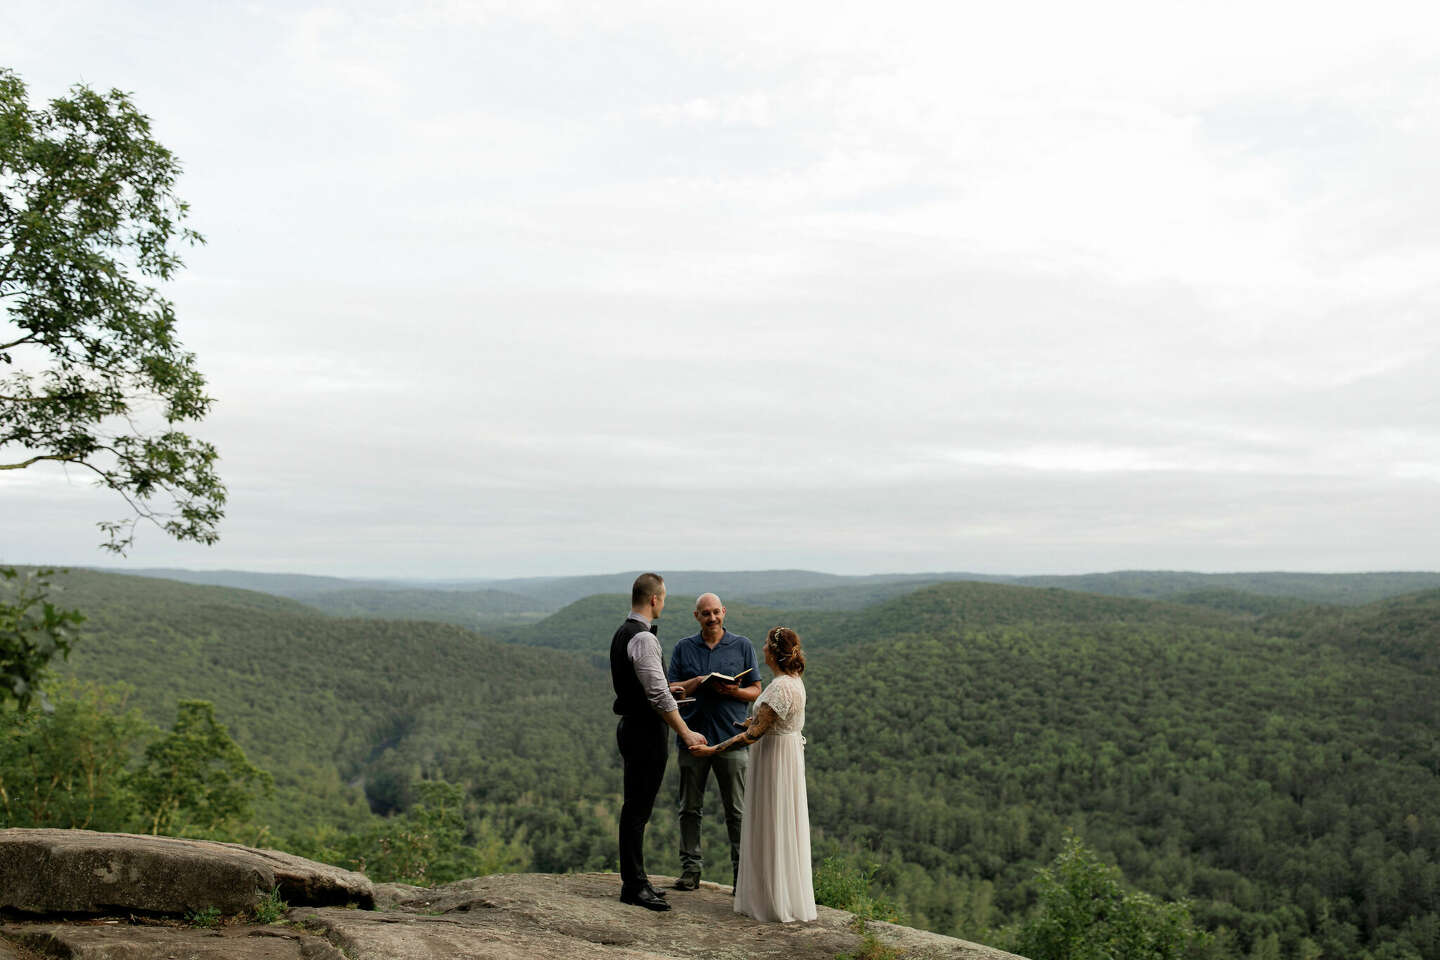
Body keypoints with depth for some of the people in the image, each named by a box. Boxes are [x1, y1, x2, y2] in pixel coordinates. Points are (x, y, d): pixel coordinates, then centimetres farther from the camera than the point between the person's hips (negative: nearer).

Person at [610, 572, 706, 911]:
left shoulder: (621, 634, 13)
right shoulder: (644, 638, -19)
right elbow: (659, 695, -22)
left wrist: (665, 693, 29)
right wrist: (686, 733, -17)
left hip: (629, 725, 10)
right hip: (646, 731, -10)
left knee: (635, 806, 16)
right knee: (638, 808, -3)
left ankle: (634, 879, 25)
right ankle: (634, 886, 4)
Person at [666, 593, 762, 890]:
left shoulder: (743, 646, 7)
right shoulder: (683, 648, 10)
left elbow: (755, 691, 7)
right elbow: (672, 690, 7)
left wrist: (734, 691, -13)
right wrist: (697, 682, -12)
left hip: (731, 736, -1)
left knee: (736, 810, 1)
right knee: (690, 807, 6)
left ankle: (742, 871, 8)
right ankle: (690, 868, 15)